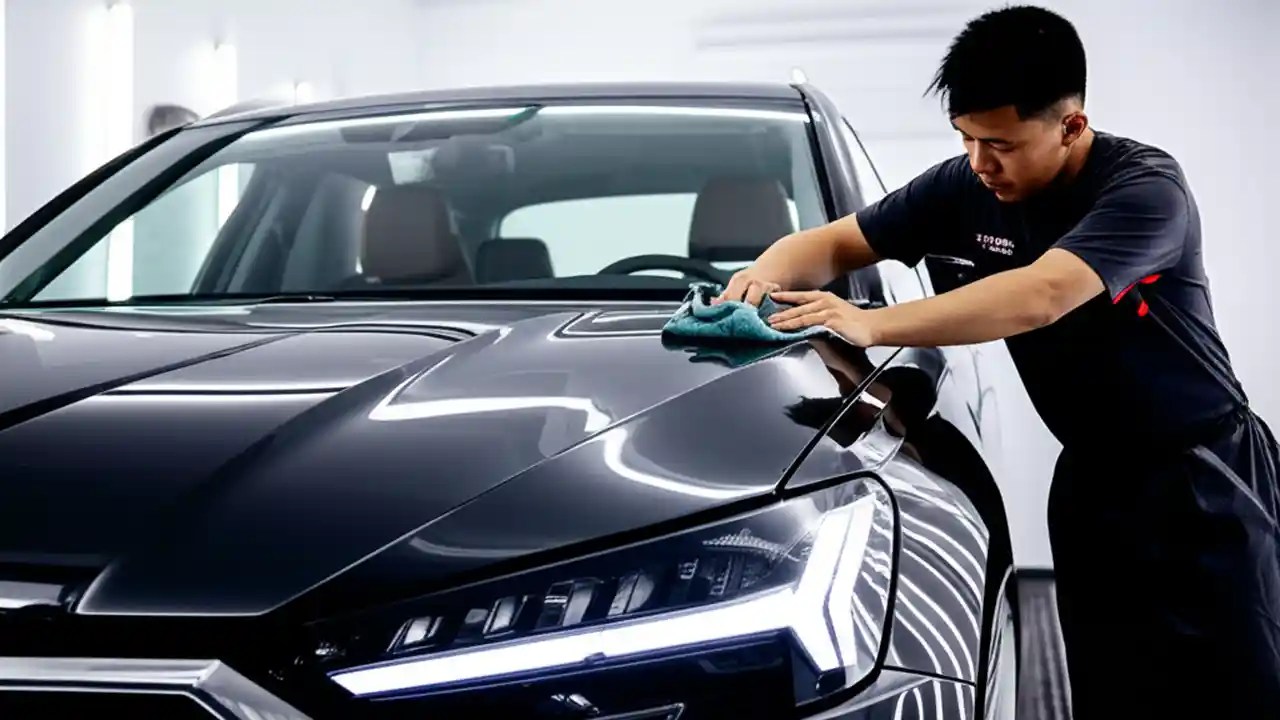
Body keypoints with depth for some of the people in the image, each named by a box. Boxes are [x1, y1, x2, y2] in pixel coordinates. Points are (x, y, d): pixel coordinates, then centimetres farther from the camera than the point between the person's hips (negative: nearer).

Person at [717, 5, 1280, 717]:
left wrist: (873, 324, -44)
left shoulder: (1147, 186, -22)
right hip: (1094, 477, 5)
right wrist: (770, 272, -19)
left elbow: (1042, 296, -38)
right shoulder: (968, 187, -3)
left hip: (1203, 472, -5)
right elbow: (832, 244, 5)